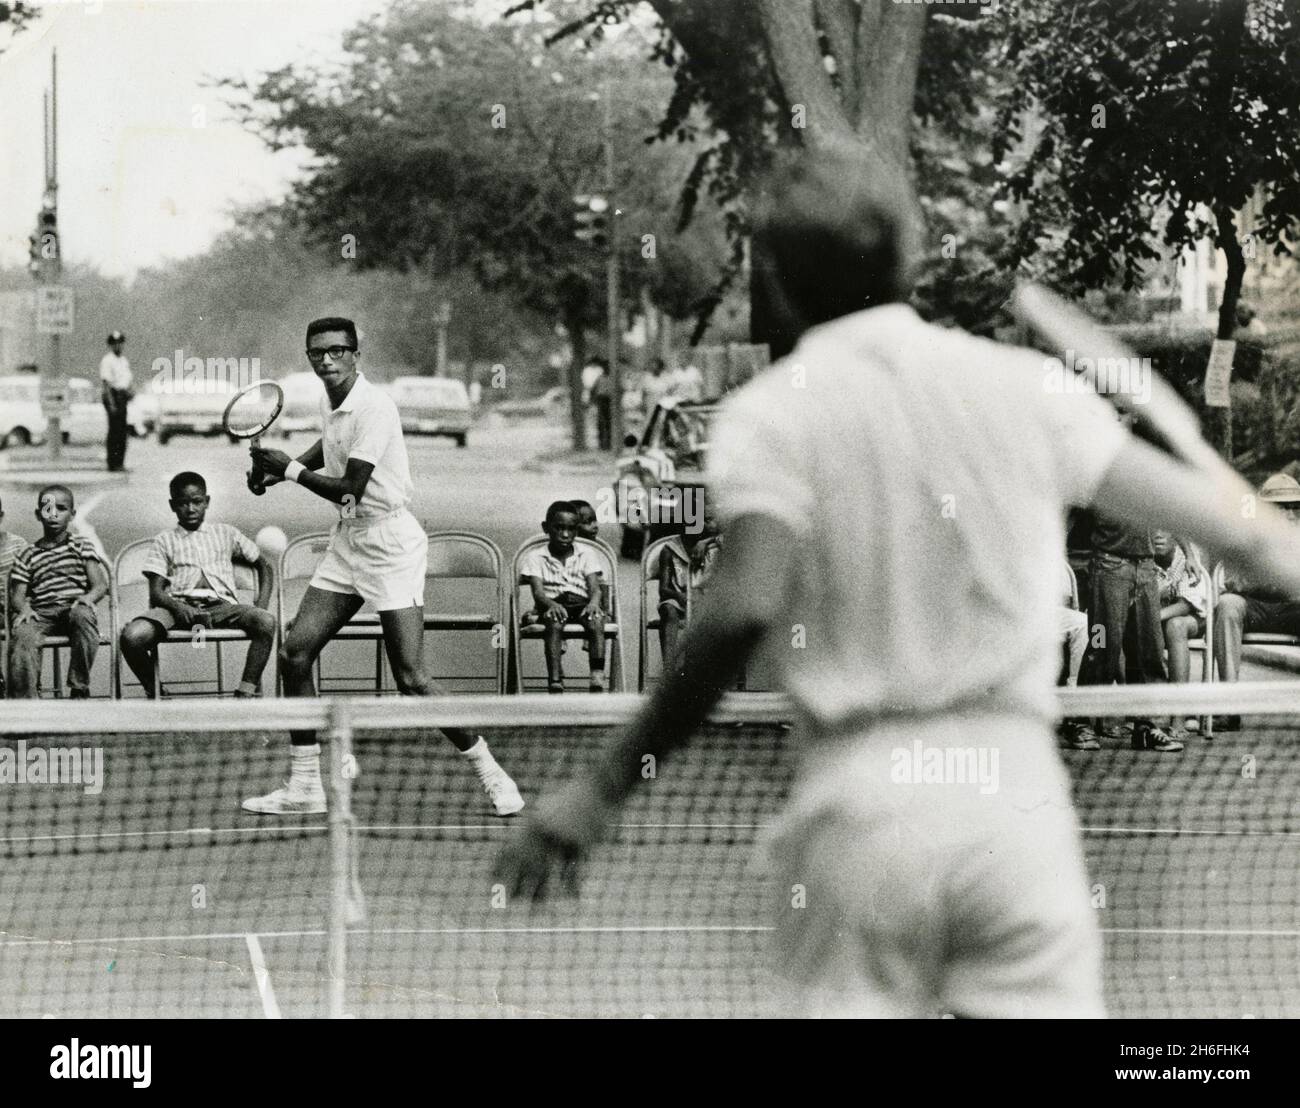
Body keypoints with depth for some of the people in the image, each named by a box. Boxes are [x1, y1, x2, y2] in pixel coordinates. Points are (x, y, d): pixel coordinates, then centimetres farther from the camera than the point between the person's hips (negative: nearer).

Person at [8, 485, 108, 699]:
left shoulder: (81, 546, 15)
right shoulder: (27, 555, 18)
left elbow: (100, 585, 6)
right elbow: (17, 594, 11)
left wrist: (87, 598, -18)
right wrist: (24, 608, -13)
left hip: (74, 607, -1)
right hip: (41, 614, 1)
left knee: (82, 615, -38)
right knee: (22, 633, -33)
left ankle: (79, 689, -29)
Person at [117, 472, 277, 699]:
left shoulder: (225, 534, 23)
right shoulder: (165, 541, 18)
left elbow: (264, 565, 26)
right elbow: (156, 592, 7)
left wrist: (261, 605, 7)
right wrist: (177, 608, -17)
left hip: (220, 605, 1)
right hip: (177, 605, 0)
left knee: (266, 621, -33)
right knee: (132, 637, -31)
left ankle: (247, 691, -27)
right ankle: (153, 691, -6)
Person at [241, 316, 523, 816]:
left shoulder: (374, 407, -19)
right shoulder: (330, 404, 7)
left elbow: (350, 490, -23)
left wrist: (291, 470, -12)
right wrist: (279, 468, 16)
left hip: (390, 544, -8)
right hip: (348, 542, 8)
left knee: (412, 681, -12)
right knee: (295, 652, 0)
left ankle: (489, 773, 4)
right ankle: (304, 786, 9)